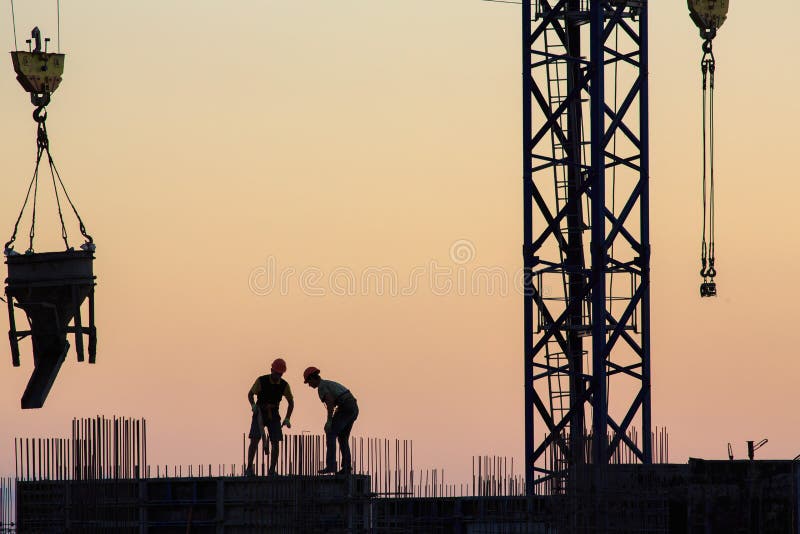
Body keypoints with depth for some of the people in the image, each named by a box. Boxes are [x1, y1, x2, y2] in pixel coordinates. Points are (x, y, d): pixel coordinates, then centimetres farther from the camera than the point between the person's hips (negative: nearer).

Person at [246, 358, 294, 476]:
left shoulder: (284, 385, -9)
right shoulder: (261, 381, -15)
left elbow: (291, 403, 4)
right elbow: (250, 394, -1)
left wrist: (287, 419, -8)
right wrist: (253, 405, -22)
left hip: (273, 415, 2)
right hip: (259, 414, -2)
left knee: (275, 443, -8)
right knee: (254, 440, -17)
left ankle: (272, 471, 1)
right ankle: (249, 468, -12)